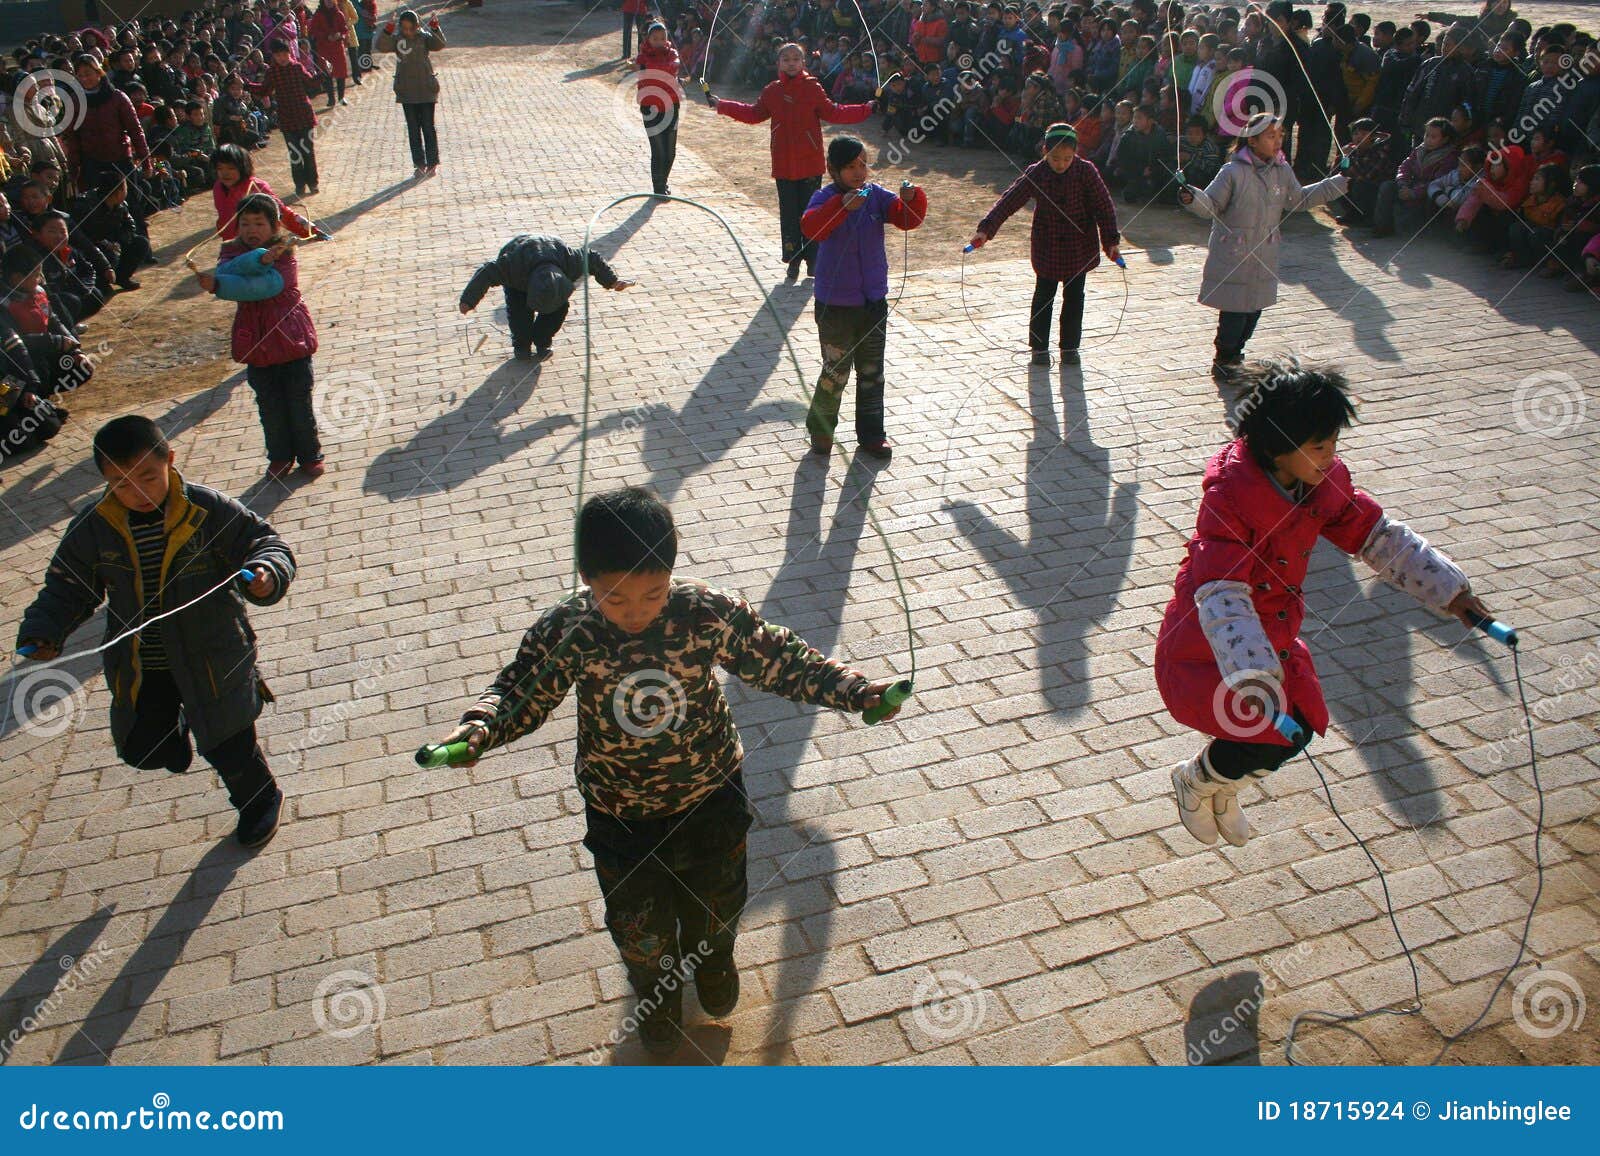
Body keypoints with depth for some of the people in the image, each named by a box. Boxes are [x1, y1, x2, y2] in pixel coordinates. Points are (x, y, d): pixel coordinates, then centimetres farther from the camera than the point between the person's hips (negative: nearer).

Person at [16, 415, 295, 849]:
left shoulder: (209, 509, -16)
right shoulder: (92, 527, -7)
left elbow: (265, 543, -12)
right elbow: (66, 589, 5)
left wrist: (266, 574, -35)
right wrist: (41, 632, -12)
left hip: (210, 658, -3)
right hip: (139, 668, 3)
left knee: (227, 746, 8)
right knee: (141, 749, 10)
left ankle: (262, 800, 39)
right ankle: (179, 734, 47)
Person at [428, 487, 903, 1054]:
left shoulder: (710, 613, -24)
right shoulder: (565, 631, -23)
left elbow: (781, 660, -15)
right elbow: (520, 693, -12)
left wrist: (854, 689, -25)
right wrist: (478, 728, -32)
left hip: (710, 796, 1)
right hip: (619, 812, 0)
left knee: (717, 904, 25)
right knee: (640, 929, 17)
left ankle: (713, 959, 63)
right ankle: (655, 990, 54)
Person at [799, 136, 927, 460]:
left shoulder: (876, 195, 0)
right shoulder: (825, 198, -12)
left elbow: (906, 218, -8)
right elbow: (810, 227, -32)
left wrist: (911, 200, -29)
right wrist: (843, 206, -46)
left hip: (874, 302, 5)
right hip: (835, 305, -4)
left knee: (872, 373, 14)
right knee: (835, 373, 3)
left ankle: (871, 434, 27)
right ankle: (820, 430, 24)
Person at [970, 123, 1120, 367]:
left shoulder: (1086, 172, -11)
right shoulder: (1035, 175, -11)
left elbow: (1104, 207, -8)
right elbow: (1008, 201, -13)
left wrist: (1110, 241, -15)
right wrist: (986, 230, -23)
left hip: (1080, 249, 0)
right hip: (1046, 249, 0)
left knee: (1074, 297, 9)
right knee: (1043, 297, 7)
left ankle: (1070, 345, 23)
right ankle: (1039, 346, 19)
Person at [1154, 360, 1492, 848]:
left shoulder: (1325, 483, -6)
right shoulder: (1229, 496, -29)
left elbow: (1380, 537, 5)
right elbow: (1220, 596, -37)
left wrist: (1450, 590, 0)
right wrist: (1251, 676, -46)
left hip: (1272, 635, 8)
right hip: (1210, 645, -8)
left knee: (1299, 728, 7)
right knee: (1271, 743, -14)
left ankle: (1222, 786, 37)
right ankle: (1194, 779, 19)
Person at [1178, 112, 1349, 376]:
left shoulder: (1282, 172, 5)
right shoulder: (1233, 172, -15)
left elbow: (1300, 198, 19)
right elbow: (1211, 203, -14)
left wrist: (1340, 183, 20)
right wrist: (1192, 198, -35)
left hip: (1264, 257, 7)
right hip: (1233, 256, -6)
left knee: (1254, 308, 13)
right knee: (1234, 310, -4)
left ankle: (1234, 353, 31)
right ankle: (1223, 361, 13)